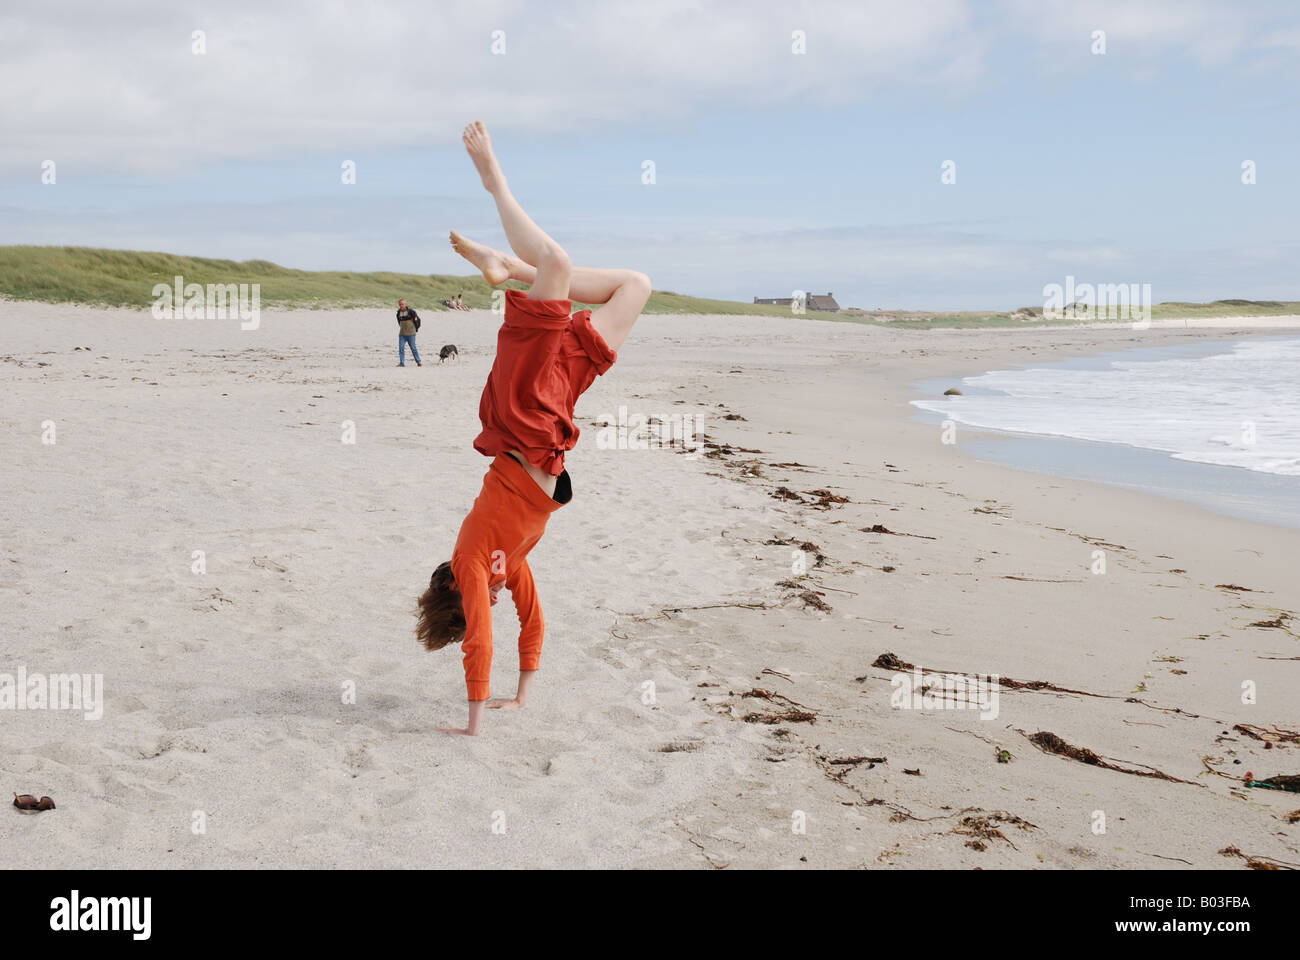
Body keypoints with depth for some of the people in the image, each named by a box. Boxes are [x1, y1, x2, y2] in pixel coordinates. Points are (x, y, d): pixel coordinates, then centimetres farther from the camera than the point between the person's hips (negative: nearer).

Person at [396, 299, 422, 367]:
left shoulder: (411, 311, -8)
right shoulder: (398, 313, 7)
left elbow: (417, 319, 2)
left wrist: (416, 328, 7)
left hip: (411, 334, -4)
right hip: (402, 334, 4)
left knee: (413, 348, 0)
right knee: (401, 348, -6)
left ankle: (418, 362, 12)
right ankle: (402, 363, -4)